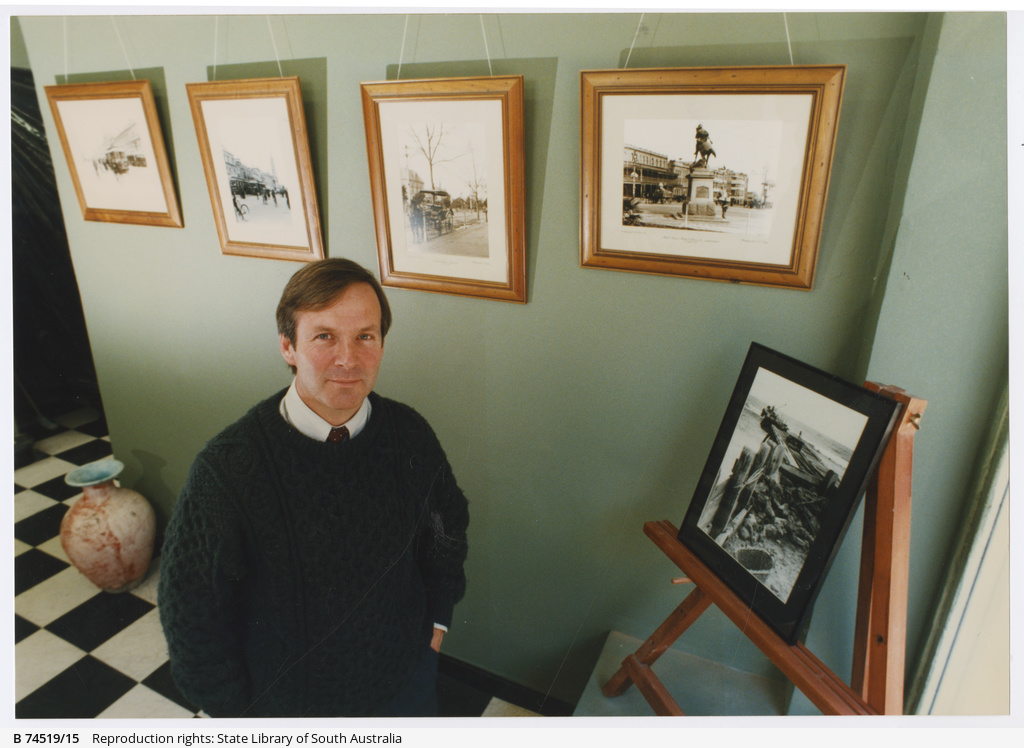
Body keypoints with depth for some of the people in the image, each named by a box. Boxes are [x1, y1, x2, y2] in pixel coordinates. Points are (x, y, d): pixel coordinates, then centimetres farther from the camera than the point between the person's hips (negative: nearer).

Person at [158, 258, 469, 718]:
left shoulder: (410, 435, -17)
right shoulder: (226, 468, -27)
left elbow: (447, 526, 2)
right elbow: (190, 606, -14)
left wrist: (436, 620, 8)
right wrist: (235, 710, -6)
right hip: (291, 698, -2)